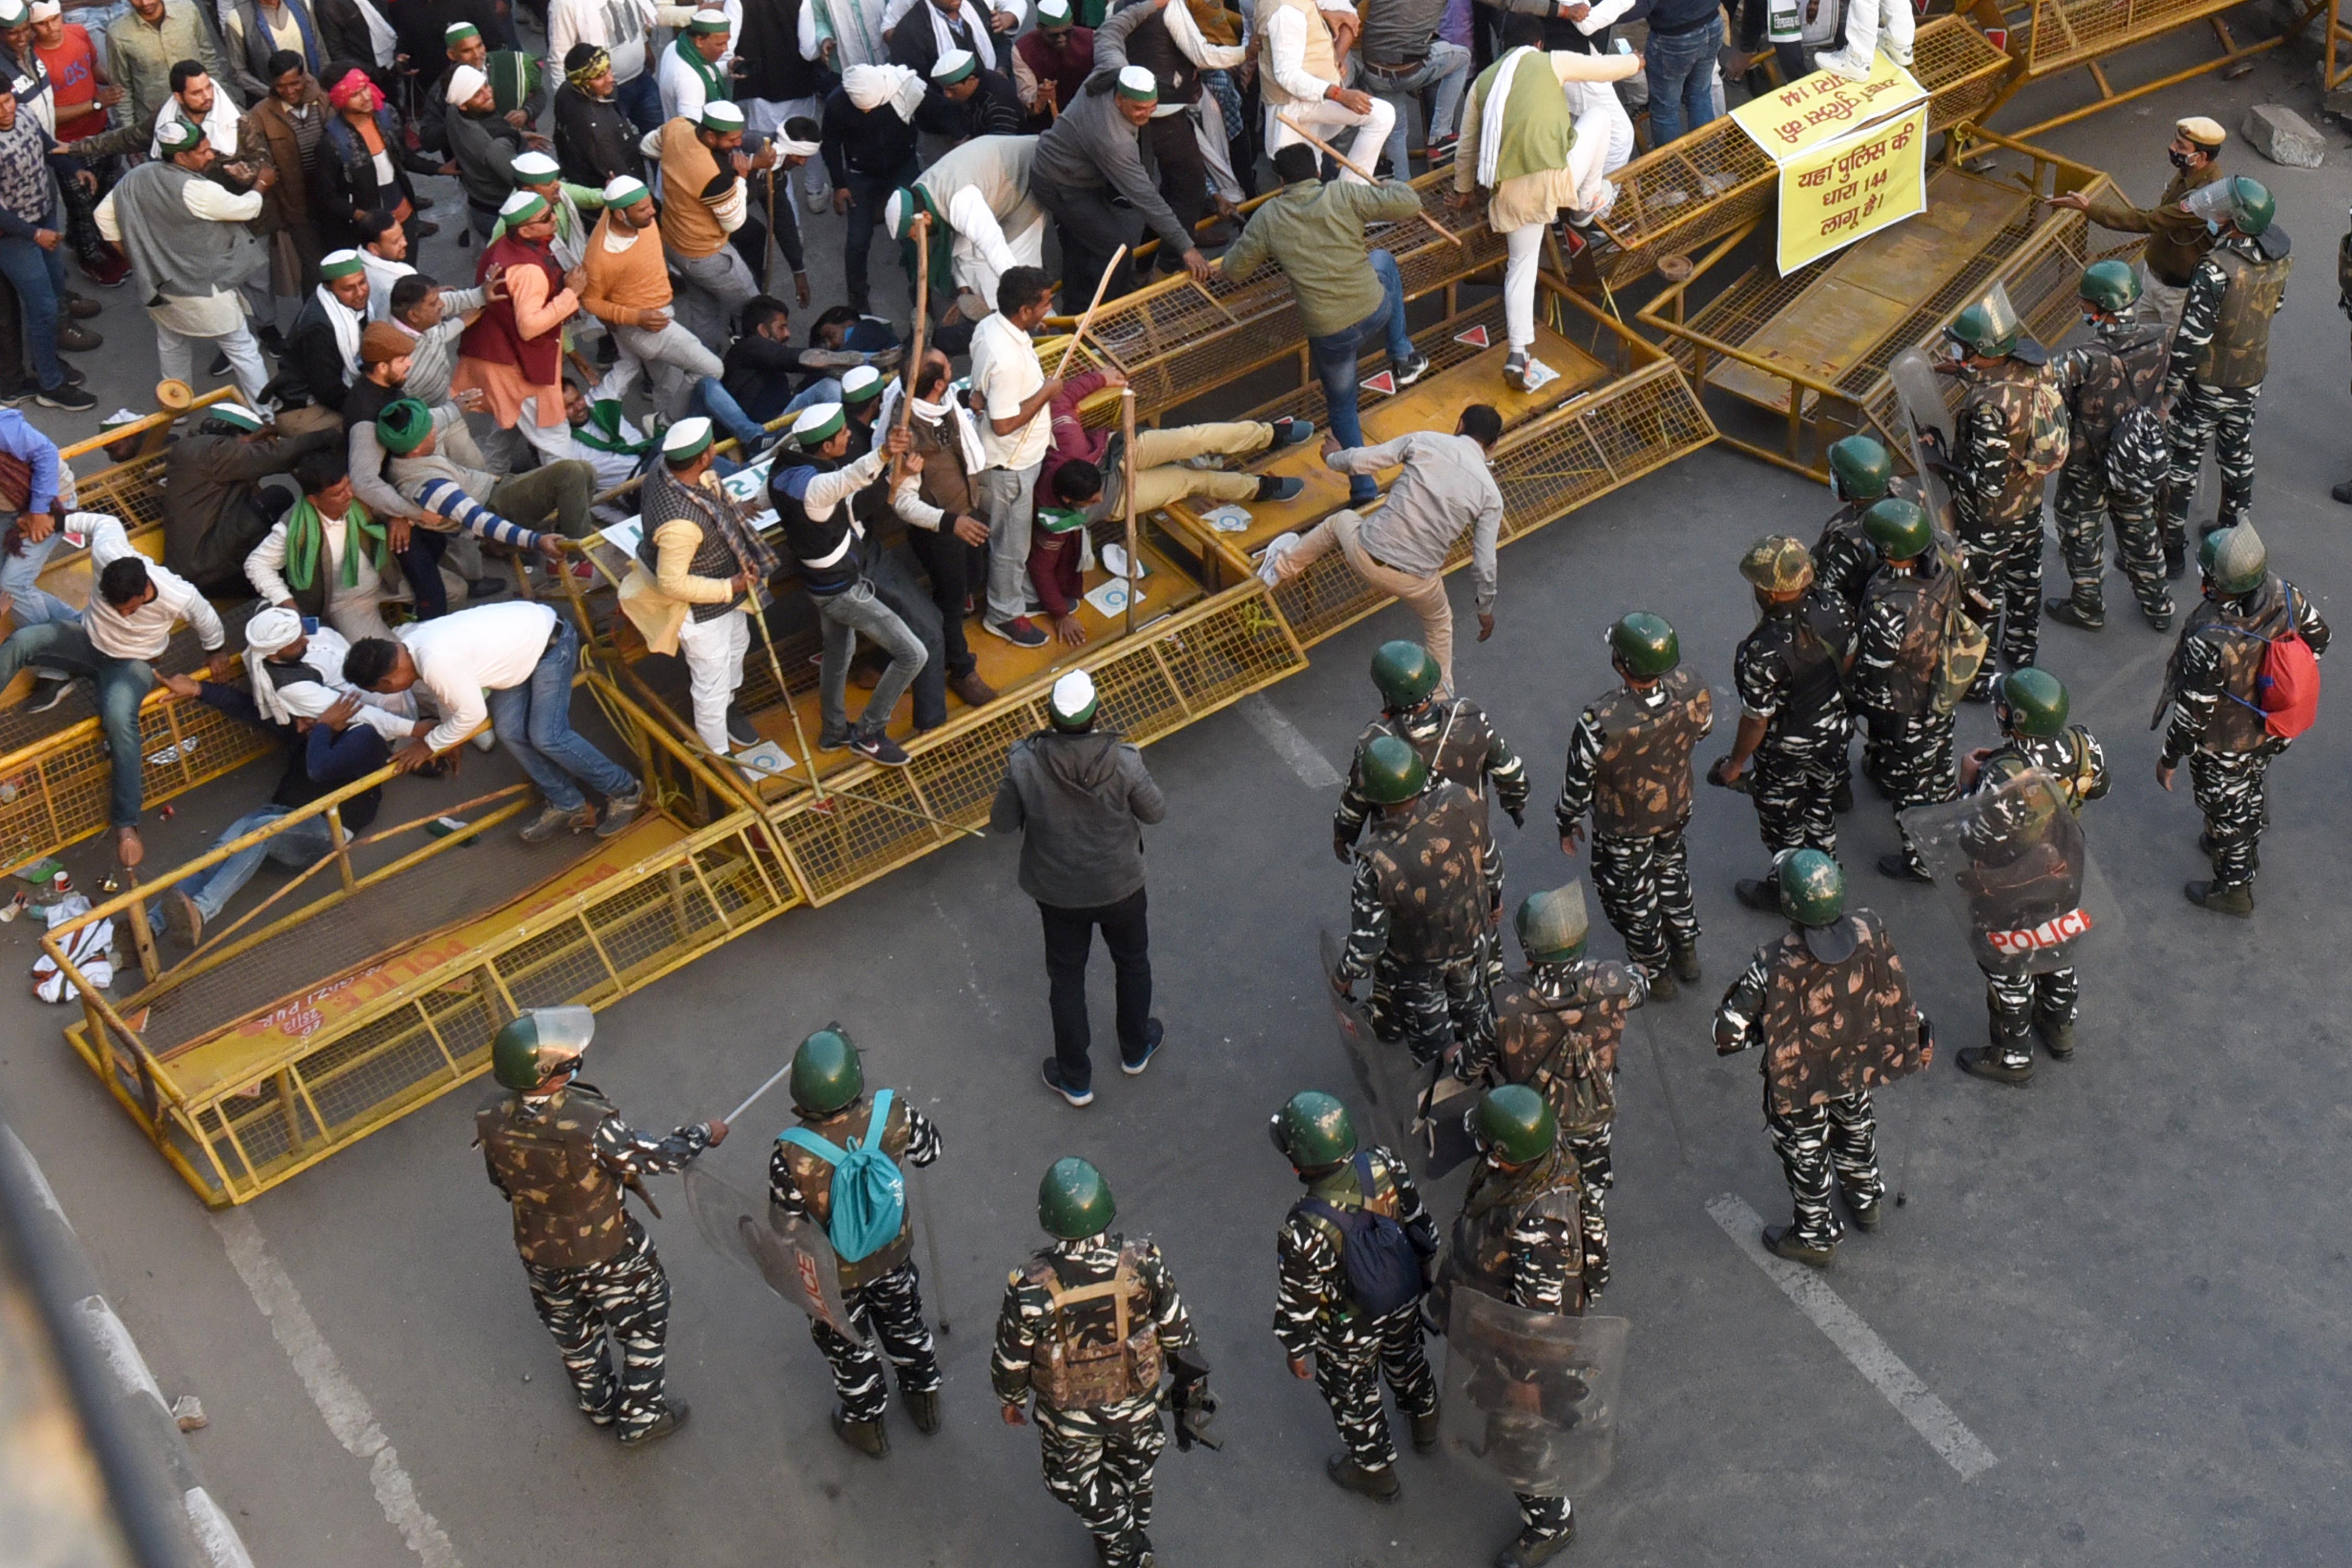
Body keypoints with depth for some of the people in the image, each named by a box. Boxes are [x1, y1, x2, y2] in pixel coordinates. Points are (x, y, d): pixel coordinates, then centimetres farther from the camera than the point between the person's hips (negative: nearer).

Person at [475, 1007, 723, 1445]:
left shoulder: (492, 1121, -23)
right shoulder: (590, 1123, -40)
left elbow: (503, 1183, -2)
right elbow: (651, 1158, -22)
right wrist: (705, 1135, -3)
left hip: (540, 1254, 5)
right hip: (606, 1252, -5)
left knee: (573, 1335, 31)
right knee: (645, 1324, 23)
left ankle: (599, 1406, 55)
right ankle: (640, 1418, 40)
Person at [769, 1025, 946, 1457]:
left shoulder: (792, 1157, -38)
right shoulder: (893, 1115, -32)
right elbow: (928, 1151, -9)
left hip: (834, 1275, -2)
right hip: (894, 1251, 2)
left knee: (846, 1345, 27)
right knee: (904, 1320, 33)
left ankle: (866, 1424, 50)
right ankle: (923, 1396, 56)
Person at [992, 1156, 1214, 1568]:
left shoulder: (1031, 1287, -34)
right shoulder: (1145, 1264, -29)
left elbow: (1011, 1359, -16)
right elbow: (1177, 1333, -12)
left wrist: (1011, 1400, 6)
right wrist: (1191, 1381, 8)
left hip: (1069, 1414, -2)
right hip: (1138, 1402, 2)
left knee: (1078, 1484, 29)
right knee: (1133, 1472, 32)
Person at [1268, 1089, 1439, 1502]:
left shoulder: (1303, 1234, -41)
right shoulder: (1385, 1166, -29)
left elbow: (1298, 1303, -23)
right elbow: (1418, 1219, -9)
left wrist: (1296, 1350, -4)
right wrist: (1425, 1260, 13)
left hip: (1351, 1331, -4)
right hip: (1404, 1298, 4)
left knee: (1352, 1396, 26)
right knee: (1406, 1358, 35)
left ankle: (1377, 1473, 52)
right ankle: (1425, 1424, 64)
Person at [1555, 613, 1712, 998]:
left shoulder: (1600, 724, -43)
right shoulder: (1692, 688, -30)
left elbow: (1578, 783, -24)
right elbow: (1704, 730, -6)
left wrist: (1567, 824, -3)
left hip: (1623, 826, -4)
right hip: (1676, 808, 4)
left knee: (1632, 896, 24)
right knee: (1672, 869, 34)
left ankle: (1656, 974, 48)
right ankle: (1686, 952, 55)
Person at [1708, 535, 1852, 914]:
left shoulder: (1763, 652, -40)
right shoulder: (1831, 609, -21)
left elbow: (1757, 720, -27)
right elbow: (1847, 660, -1)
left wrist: (1736, 763, -9)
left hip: (1786, 751, -6)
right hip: (1832, 729, 6)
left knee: (1782, 822, 21)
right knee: (1822, 801, 30)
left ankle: (1786, 891, 44)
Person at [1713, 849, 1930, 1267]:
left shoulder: (1774, 966, -39)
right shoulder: (1870, 932, -27)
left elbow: (1728, 1035, -31)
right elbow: (1896, 993, -9)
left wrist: (1760, 1029, -10)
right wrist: (1920, 1033, 10)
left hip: (1800, 1082, -4)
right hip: (1858, 1066, 4)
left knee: (1804, 1153, 23)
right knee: (1855, 1126, 34)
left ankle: (1817, 1237, 46)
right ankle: (1866, 1199, 60)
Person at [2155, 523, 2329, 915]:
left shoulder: (2210, 642, -43)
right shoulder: (2284, 594, -25)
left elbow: (2192, 714, -29)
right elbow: (2317, 637, -3)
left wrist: (2170, 759, -11)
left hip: (2225, 748, -6)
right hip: (2271, 734, 6)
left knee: (2224, 810, 22)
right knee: (2251, 791, 34)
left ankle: (2234, 888, 45)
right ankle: (2247, 852, 62)